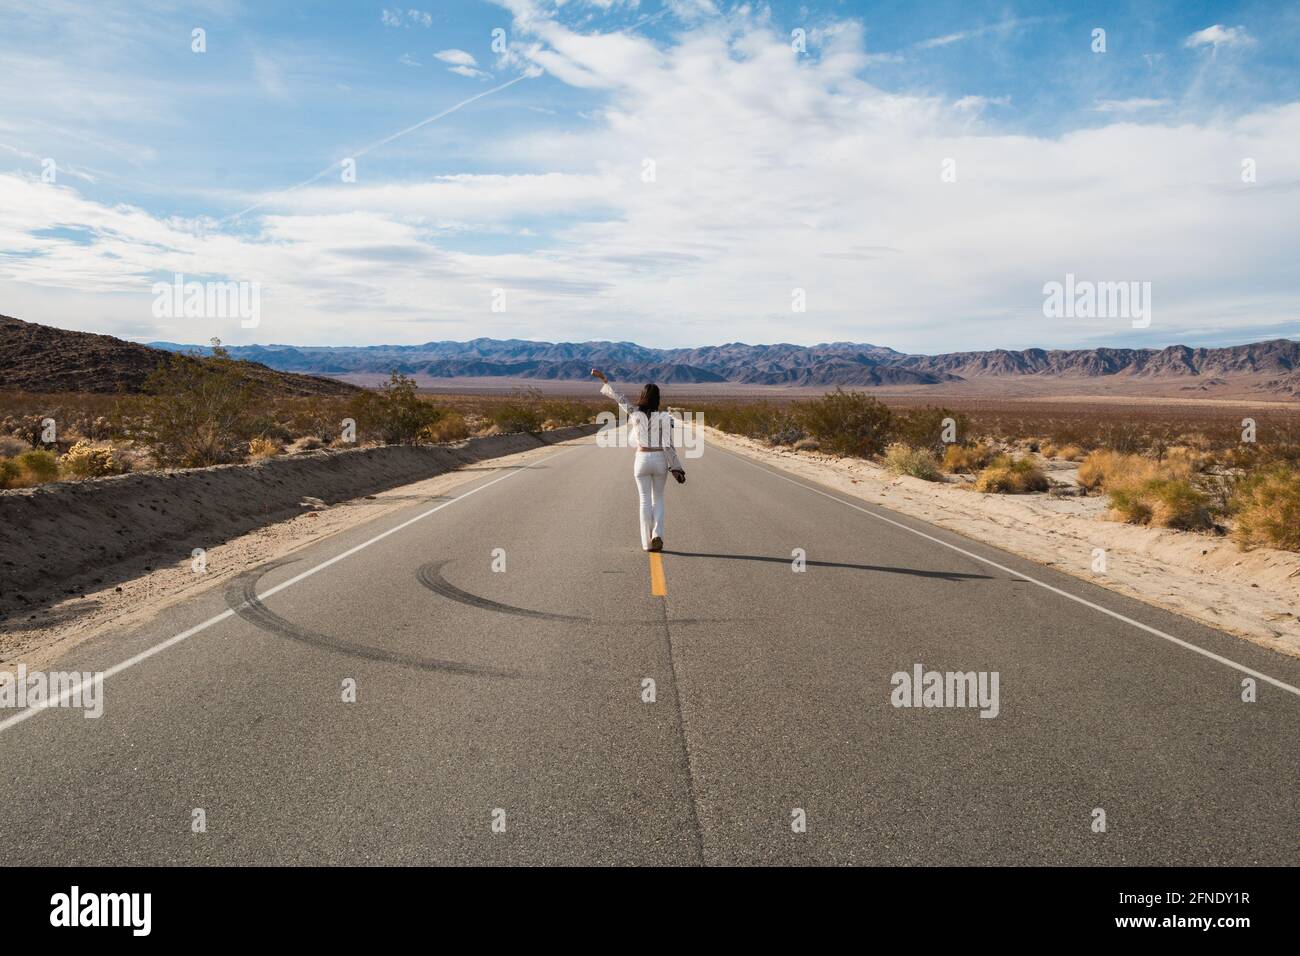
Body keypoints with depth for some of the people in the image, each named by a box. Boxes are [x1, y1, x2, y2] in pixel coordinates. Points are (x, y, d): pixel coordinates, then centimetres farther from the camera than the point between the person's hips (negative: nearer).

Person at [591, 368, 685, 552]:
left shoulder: (635, 414, -4)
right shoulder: (664, 418, -8)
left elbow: (618, 397, 7)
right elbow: (669, 446, -11)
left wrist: (603, 378, 18)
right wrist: (676, 468, -5)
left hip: (642, 461, 0)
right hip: (660, 461, 0)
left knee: (645, 500, 7)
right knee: (658, 499, 15)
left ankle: (647, 542, 5)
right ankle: (657, 535, -4)